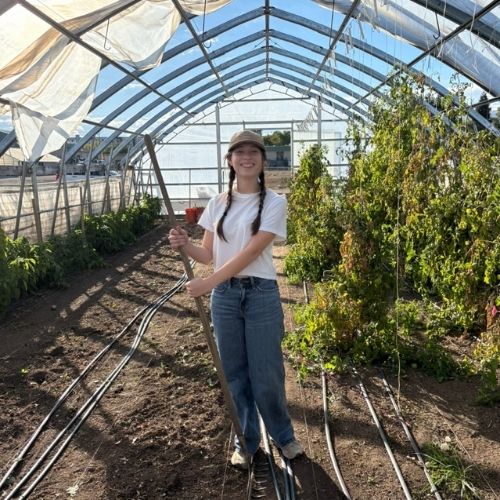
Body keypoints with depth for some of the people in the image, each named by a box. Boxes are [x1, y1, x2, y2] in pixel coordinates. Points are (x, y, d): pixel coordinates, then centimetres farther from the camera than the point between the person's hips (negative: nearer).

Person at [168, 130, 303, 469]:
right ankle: (246, 441, 31)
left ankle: (283, 435, 32)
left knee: (266, 373, 5)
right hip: (224, 296, 4)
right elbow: (209, 255, 9)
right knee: (235, 373, 12)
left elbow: (250, 253, -16)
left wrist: (206, 284, -21)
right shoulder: (218, 204, 6)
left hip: (261, 295, -3)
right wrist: (185, 244, -13)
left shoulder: (274, 203, -6)